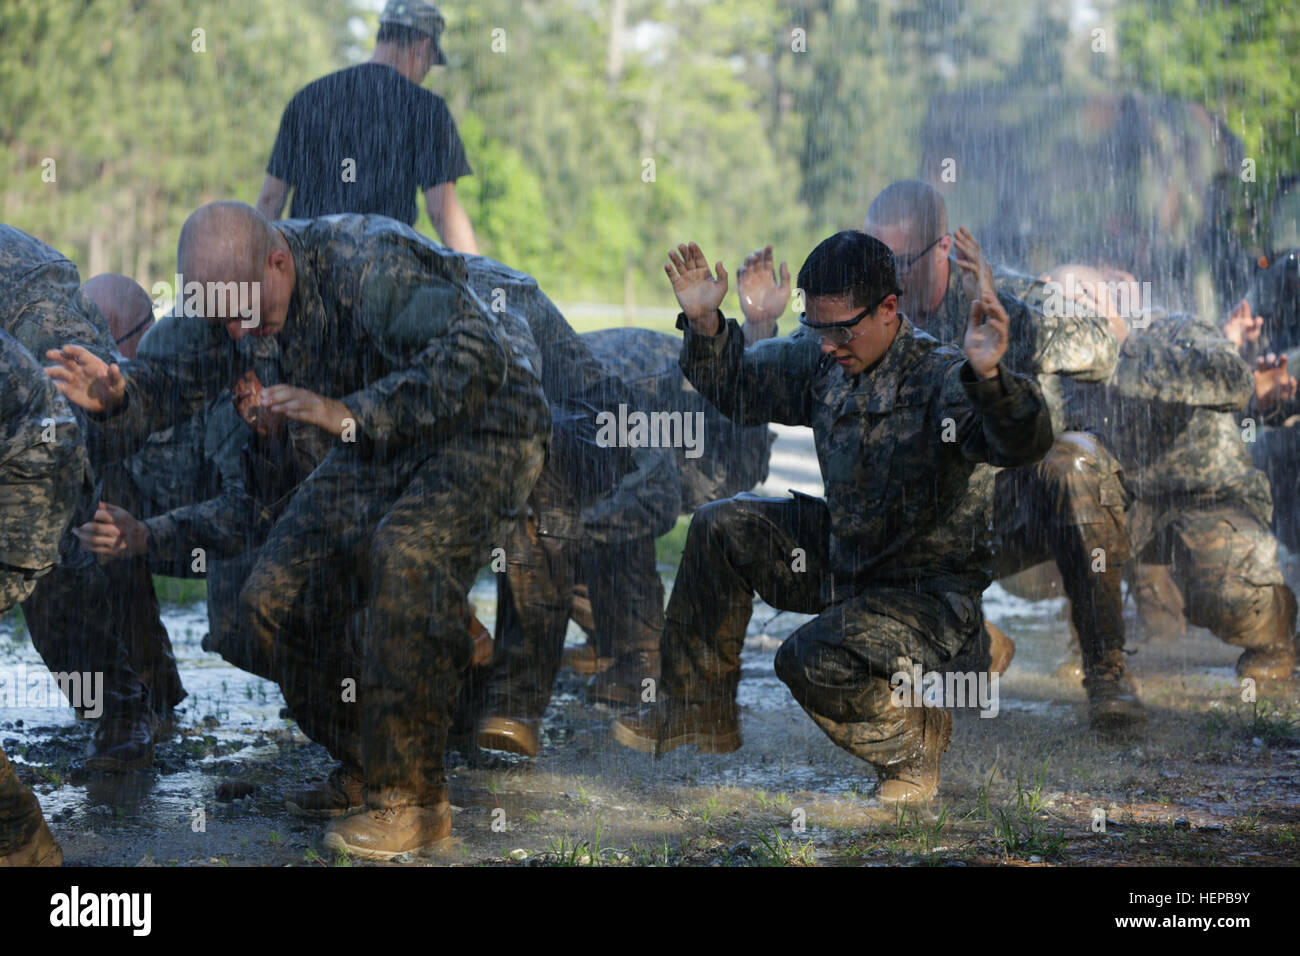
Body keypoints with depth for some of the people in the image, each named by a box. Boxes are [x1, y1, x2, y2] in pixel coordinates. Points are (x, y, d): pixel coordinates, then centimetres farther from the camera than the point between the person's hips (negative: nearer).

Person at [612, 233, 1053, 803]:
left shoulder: (940, 377, -25)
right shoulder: (821, 360, -3)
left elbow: (1023, 444, -41)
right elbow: (739, 388, 12)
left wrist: (989, 377, -61)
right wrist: (704, 324, -6)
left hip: (929, 592, -8)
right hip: (841, 553, 8)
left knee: (813, 661, -28)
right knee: (722, 527, 3)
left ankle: (914, 739, 4)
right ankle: (698, 709, 16)